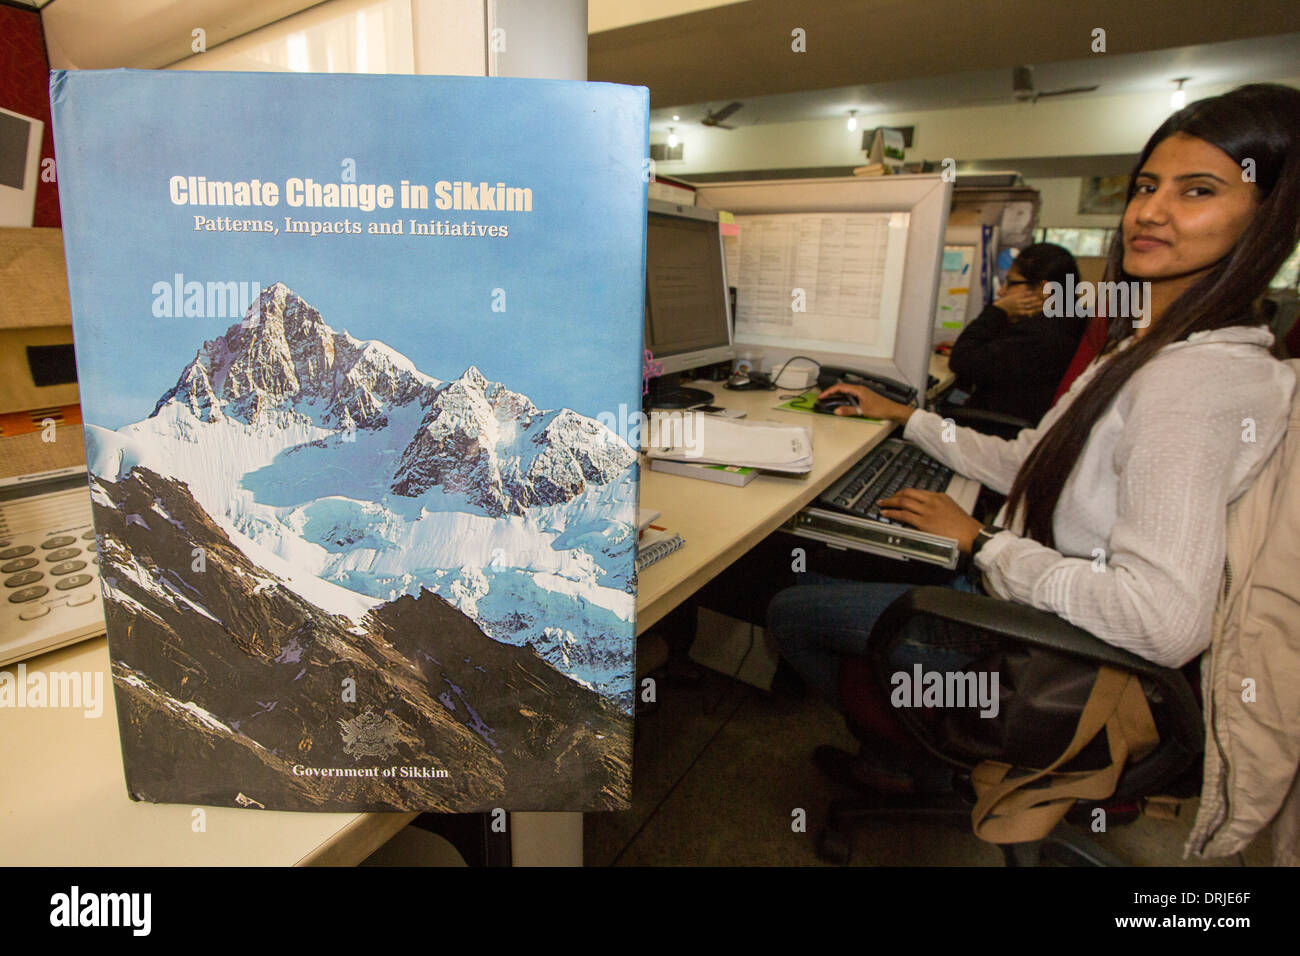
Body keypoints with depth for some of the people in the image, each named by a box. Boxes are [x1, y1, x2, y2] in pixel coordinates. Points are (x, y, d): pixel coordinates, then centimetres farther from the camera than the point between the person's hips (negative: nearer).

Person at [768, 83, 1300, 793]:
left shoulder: (1198, 376, -27)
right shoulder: (1150, 349, 6)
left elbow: (1166, 623, -34)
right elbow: (1030, 467, 14)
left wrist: (981, 543, -22)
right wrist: (904, 417, 17)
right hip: (1020, 601, 10)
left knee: (789, 612, 0)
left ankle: (911, 763, 25)